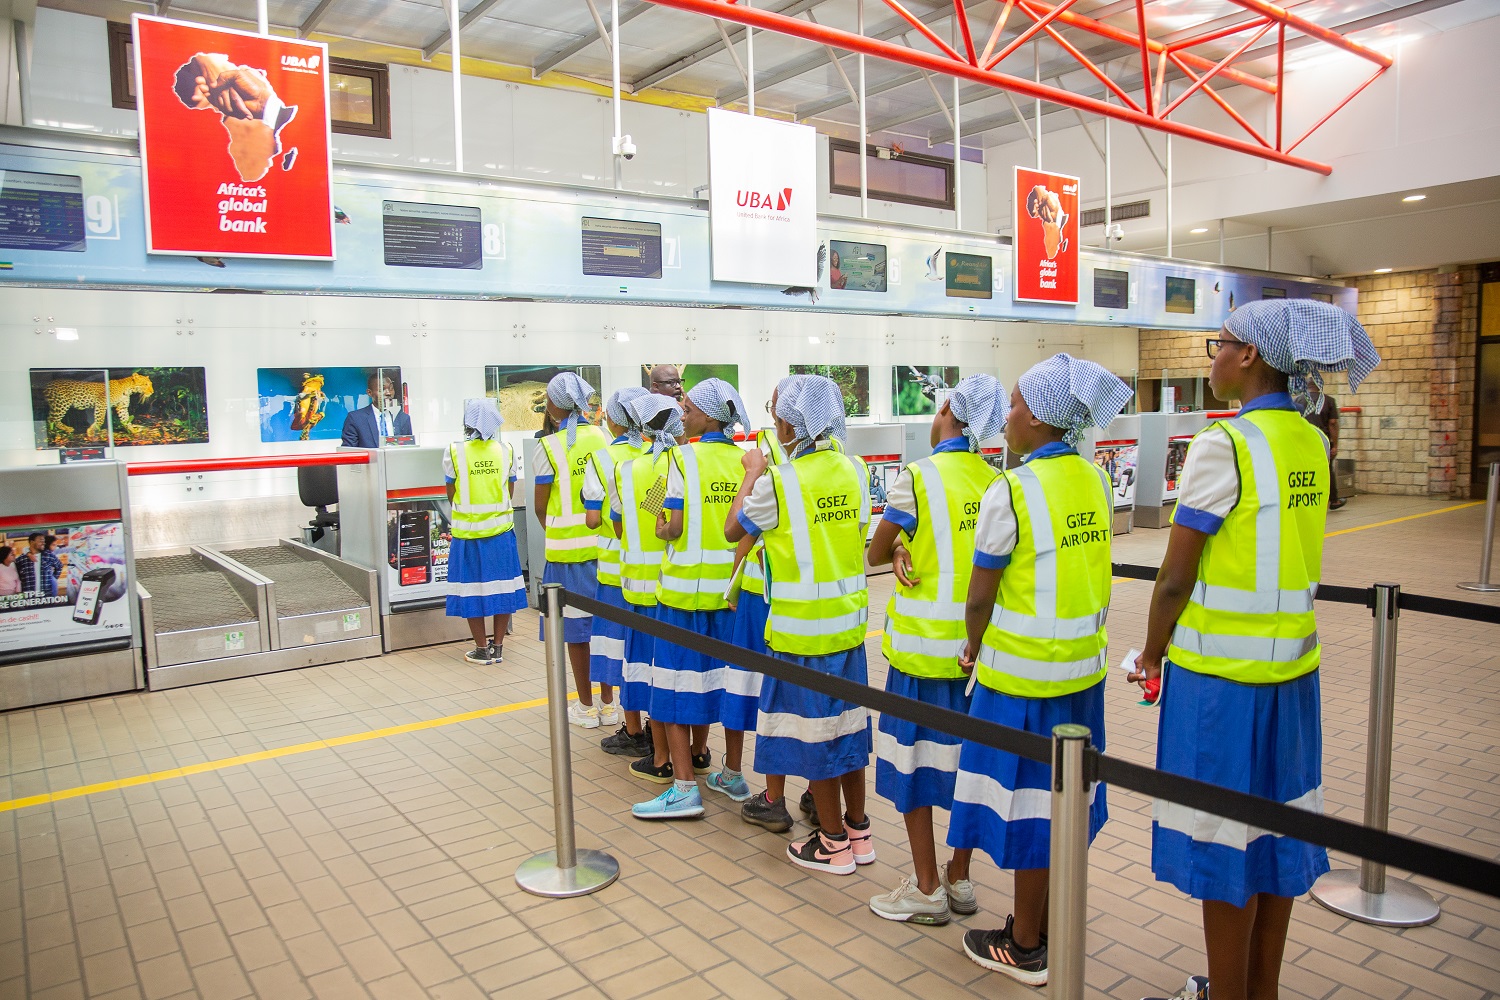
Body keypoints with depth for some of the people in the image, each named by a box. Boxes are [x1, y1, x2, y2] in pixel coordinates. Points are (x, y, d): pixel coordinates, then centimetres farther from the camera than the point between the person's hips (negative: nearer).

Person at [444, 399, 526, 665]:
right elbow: (510, 493, 6)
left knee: (472, 587, 8)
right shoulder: (506, 451, -2)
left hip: (467, 530, -2)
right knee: (502, 585, 10)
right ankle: (498, 647, 16)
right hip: (501, 529, 2)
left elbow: (451, 495, 2)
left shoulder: (454, 452, -8)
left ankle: (482, 649, 15)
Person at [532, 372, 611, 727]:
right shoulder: (603, 438, 1)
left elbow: (540, 506, -3)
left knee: (576, 627, 8)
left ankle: (586, 707, 18)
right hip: (606, 543, 4)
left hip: (568, 548, -4)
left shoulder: (548, 447, -9)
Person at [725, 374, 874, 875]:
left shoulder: (778, 482, -17)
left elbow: (733, 530, -3)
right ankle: (859, 831, 29)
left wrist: (753, 473, 10)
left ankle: (834, 843, 19)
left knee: (812, 727, 7)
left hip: (802, 627, -6)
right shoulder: (855, 471, 0)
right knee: (848, 720, 17)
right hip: (850, 618, 6)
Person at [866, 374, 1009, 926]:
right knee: (967, 756, 15)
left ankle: (927, 890, 16)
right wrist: (914, 551, -1)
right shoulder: (996, 481, 1)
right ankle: (960, 880, 27)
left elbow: (875, 554, -3)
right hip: (978, 643, 6)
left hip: (923, 642, -5)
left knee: (915, 759, 7)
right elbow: (968, 551, 8)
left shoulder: (917, 477, -13)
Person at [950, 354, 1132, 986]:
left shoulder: (1012, 492, -18)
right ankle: (1047, 925, 35)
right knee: (1062, 797, 18)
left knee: (1028, 801, 6)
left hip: (1021, 674, -7)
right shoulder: (1095, 479, 3)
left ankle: (1025, 948, 22)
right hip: (1084, 668, 7)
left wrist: (973, 651, 5)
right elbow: (1088, 570, 9)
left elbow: (980, 595, -12)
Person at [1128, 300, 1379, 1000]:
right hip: (1293, 662, 8)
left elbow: (1176, 576, -16)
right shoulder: (1313, 443, 6)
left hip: (1221, 670, -8)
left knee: (1223, 843, 5)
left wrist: (1151, 655, -2)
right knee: (1276, 829, 18)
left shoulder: (1224, 444, -18)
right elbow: (1286, 553, 10)